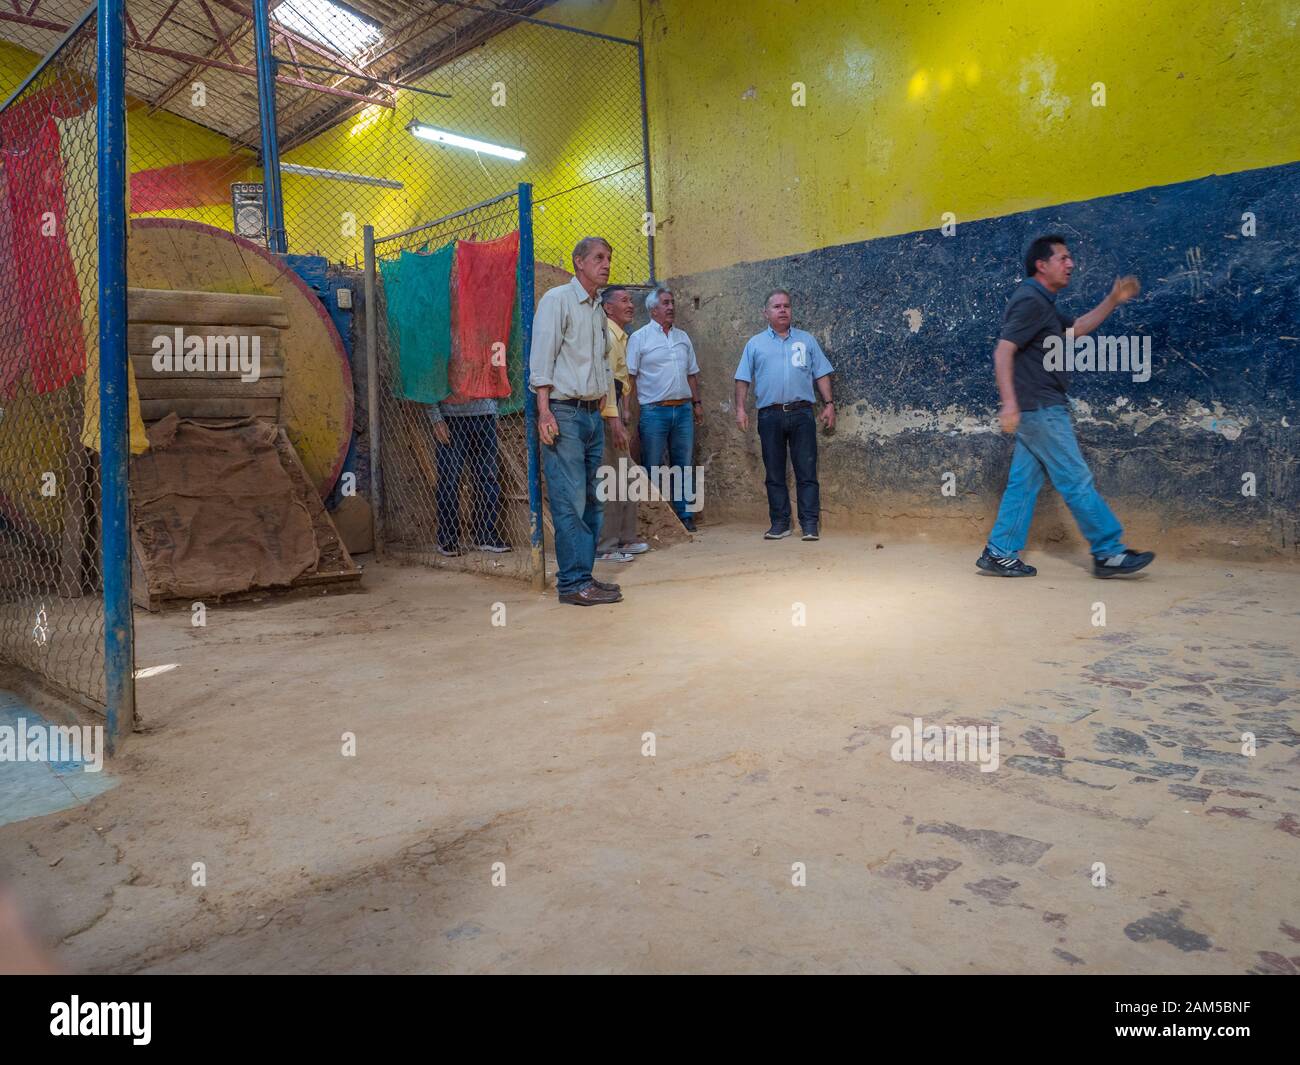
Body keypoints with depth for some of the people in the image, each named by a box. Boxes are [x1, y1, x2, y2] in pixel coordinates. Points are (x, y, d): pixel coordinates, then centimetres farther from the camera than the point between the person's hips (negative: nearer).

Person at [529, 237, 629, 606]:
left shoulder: (598, 311, 21)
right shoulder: (557, 300, -3)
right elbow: (541, 357, -11)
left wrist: (613, 419, 24)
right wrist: (544, 410, -19)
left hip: (593, 413, 8)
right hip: (564, 413, -8)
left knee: (591, 501, 7)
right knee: (570, 502, -10)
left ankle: (584, 576, 13)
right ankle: (573, 582, -7)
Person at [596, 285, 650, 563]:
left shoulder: (621, 336, 20)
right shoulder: (605, 334, -12)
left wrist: (625, 410, 16)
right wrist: (613, 416, -24)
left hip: (614, 409, 11)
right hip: (604, 411, -11)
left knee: (626, 477, 15)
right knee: (609, 479, -8)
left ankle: (625, 538, 23)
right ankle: (604, 547, -3)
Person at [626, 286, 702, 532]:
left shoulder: (683, 337, 15)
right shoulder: (639, 338, -1)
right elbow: (629, 376, -4)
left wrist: (697, 402, 14)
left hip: (683, 409, 5)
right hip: (654, 410, -5)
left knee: (683, 465, 7)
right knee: (652, 468, -1)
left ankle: (685, 515, 14)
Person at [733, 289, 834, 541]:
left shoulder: (807, 340, 13)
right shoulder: (755, 343, 11)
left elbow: (821, 375, 11)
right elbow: (743, 379, 7)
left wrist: (829, 403, 1)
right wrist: (740, 409, -3)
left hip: (802, 413, 0)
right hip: (770, 415, 0)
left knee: (807, 471, -3)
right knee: (774, 473, 5)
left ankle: (810, 524, -2)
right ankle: (780, 523, 12)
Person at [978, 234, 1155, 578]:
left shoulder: (1042, 302, 19)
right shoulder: (1030, 301, -13)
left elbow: (1076, 329, 30)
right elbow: (1003, 351, -22)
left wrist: (1113, 301, 21)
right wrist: (1009, 402, -30)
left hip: (1038, 409, 10)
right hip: (1040, 408, -10)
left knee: (1024, 481, 9)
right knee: (1076, 481, -4)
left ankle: (999, 553, 10)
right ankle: (1108, 552, 3)